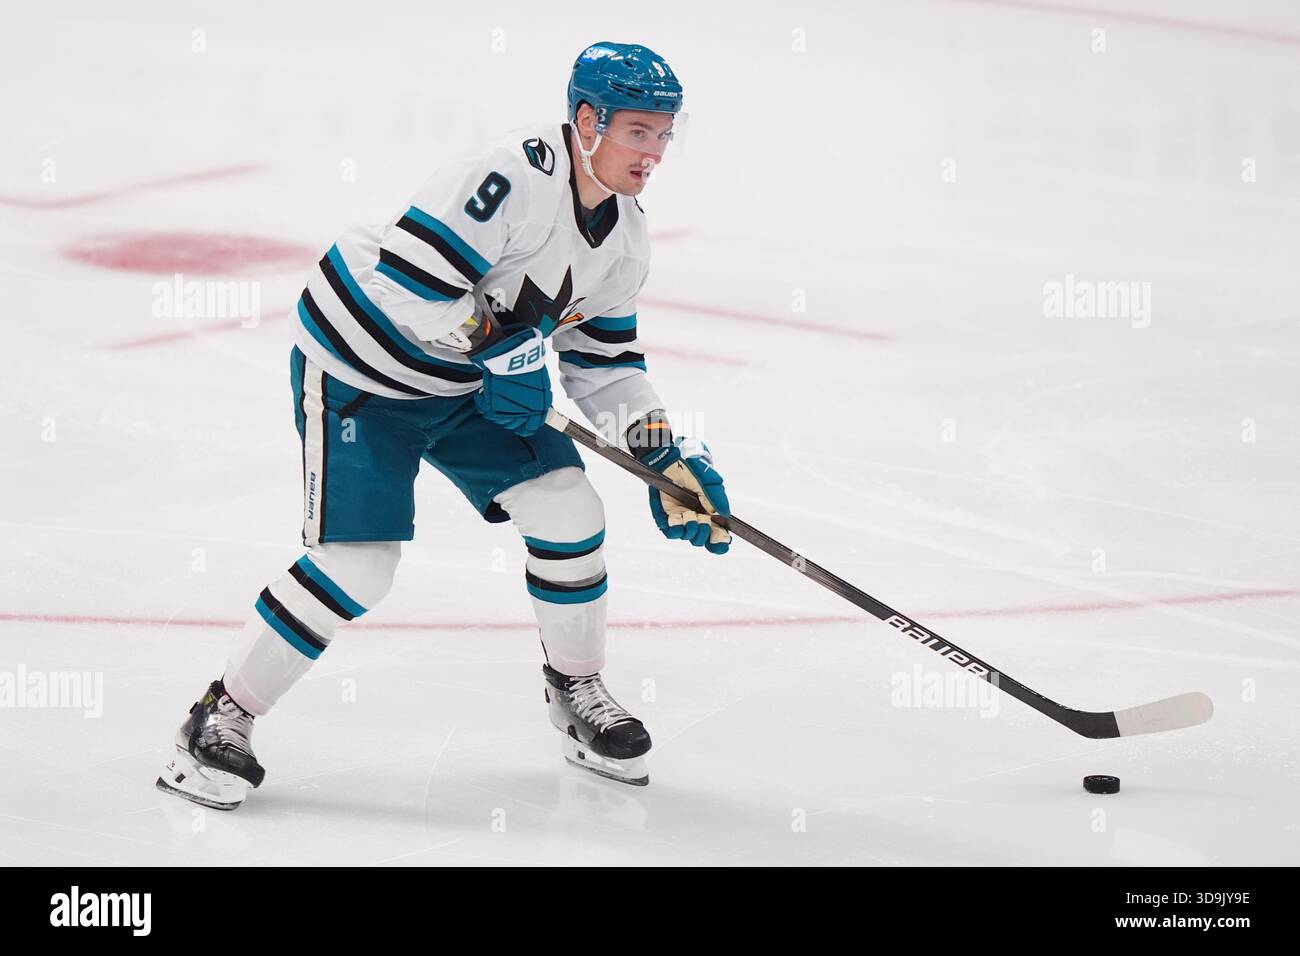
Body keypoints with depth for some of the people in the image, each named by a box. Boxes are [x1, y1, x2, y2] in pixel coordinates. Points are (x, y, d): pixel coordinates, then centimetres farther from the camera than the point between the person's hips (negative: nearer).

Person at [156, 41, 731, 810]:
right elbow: (404, 282, -33)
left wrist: (668, 457, -2)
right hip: (357, 371, -8)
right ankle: (223, 719, -1)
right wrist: (498, 343, -25)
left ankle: (577, 689, 21)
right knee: (359, 564, -15)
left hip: (465, 384, 8)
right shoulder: (515, 178, -29)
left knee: (570, 509, -3)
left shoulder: (625, 235, 0)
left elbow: (602, 361, 8)